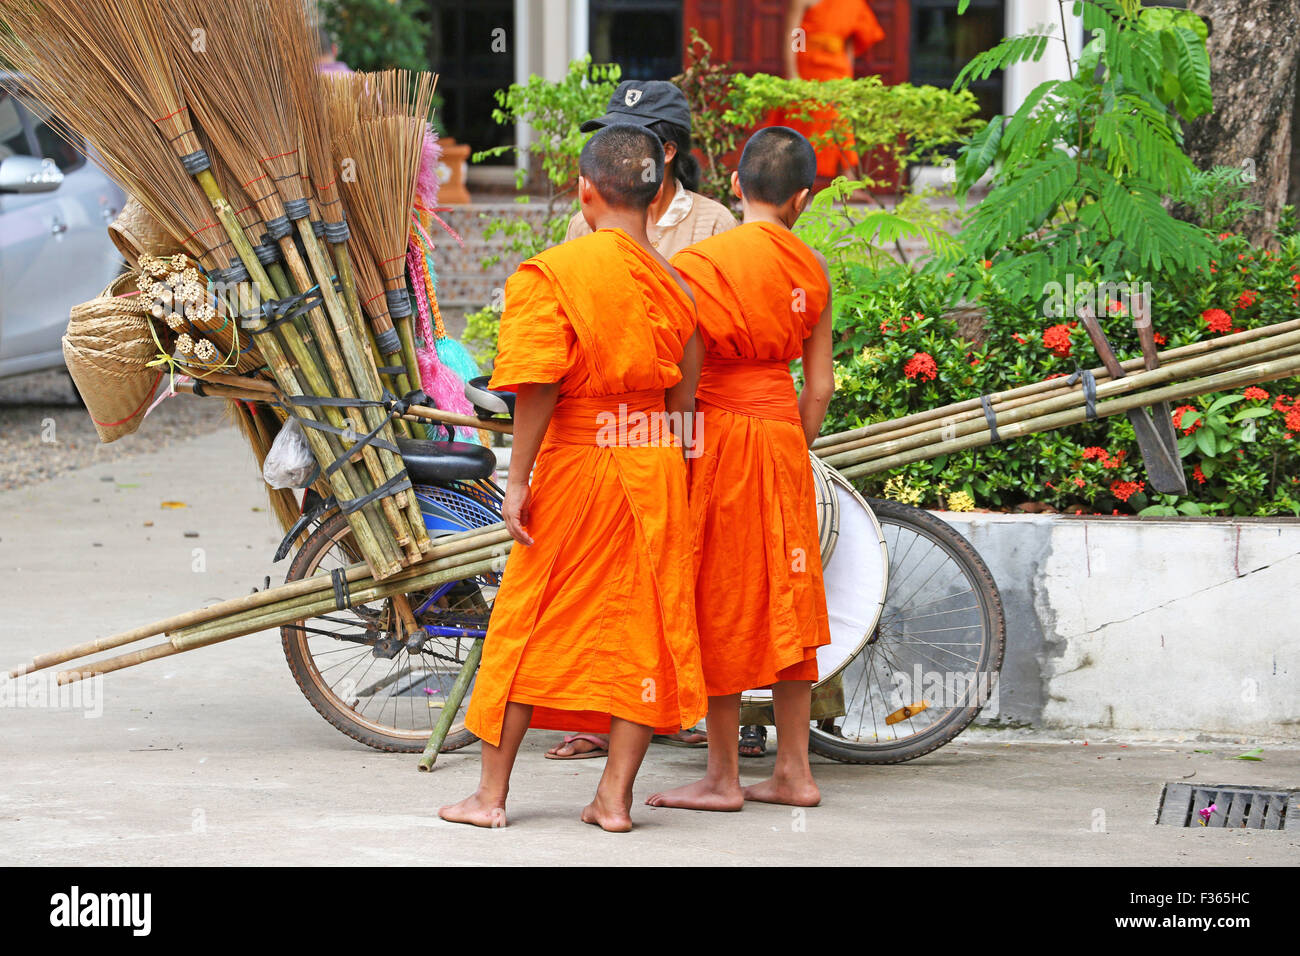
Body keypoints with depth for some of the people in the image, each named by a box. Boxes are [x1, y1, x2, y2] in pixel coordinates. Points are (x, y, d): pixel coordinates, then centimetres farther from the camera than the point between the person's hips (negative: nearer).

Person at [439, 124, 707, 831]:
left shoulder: (551, 272, -10)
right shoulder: (673, 283, 4)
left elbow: (538, 386, -16)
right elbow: (684, 399, 6)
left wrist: (519, 481, -13)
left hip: (575, 461, -4)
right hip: (654, 468, 4)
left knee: (528, 621, 6)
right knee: (641, 626, 8)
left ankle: (491, 793, 12)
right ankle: (615, 797, 9)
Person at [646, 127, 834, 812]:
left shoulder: (699, 262, -11)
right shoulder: (812, 271, 5)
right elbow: (820, 387, 7)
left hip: (719, 435, -5)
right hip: (784, 436, 5)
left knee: (722, 607, 0)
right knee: (782, 602, 10)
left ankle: (723, 778, 3)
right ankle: (793, 772, 12)